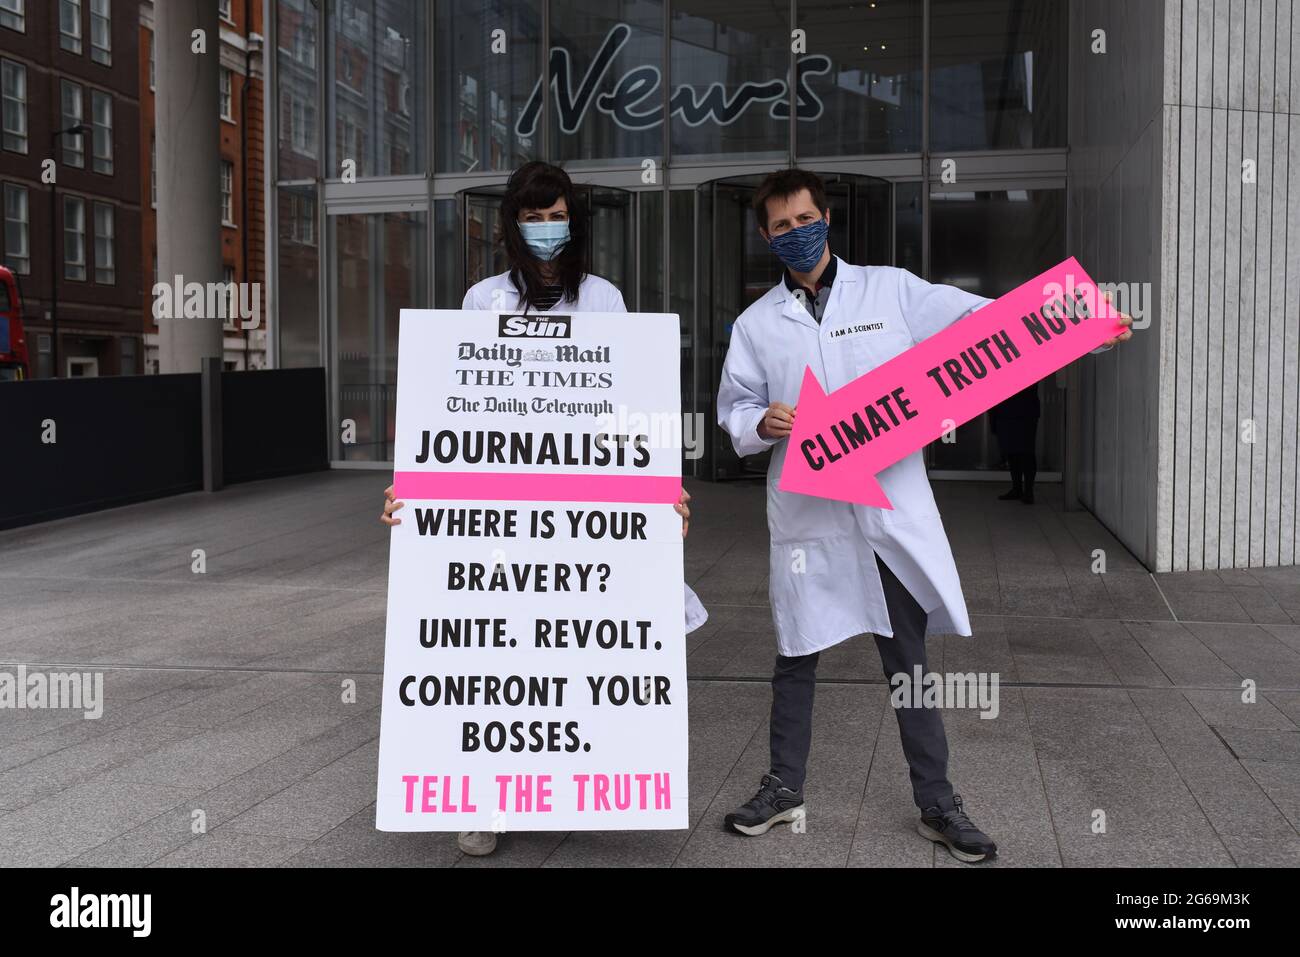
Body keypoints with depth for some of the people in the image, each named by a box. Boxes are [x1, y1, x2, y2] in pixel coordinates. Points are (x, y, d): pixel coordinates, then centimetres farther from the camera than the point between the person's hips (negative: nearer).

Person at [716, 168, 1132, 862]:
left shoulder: (891, 290, 5)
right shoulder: (756, 324, 9)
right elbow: (734, 409, 10)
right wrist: (762, 423, -13)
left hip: (893, 509, -1)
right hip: (806, 514, 1)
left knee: (909, 659, 6)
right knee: (795, 659, 11)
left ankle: (936, 803, 19)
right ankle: (783, 788, 28)